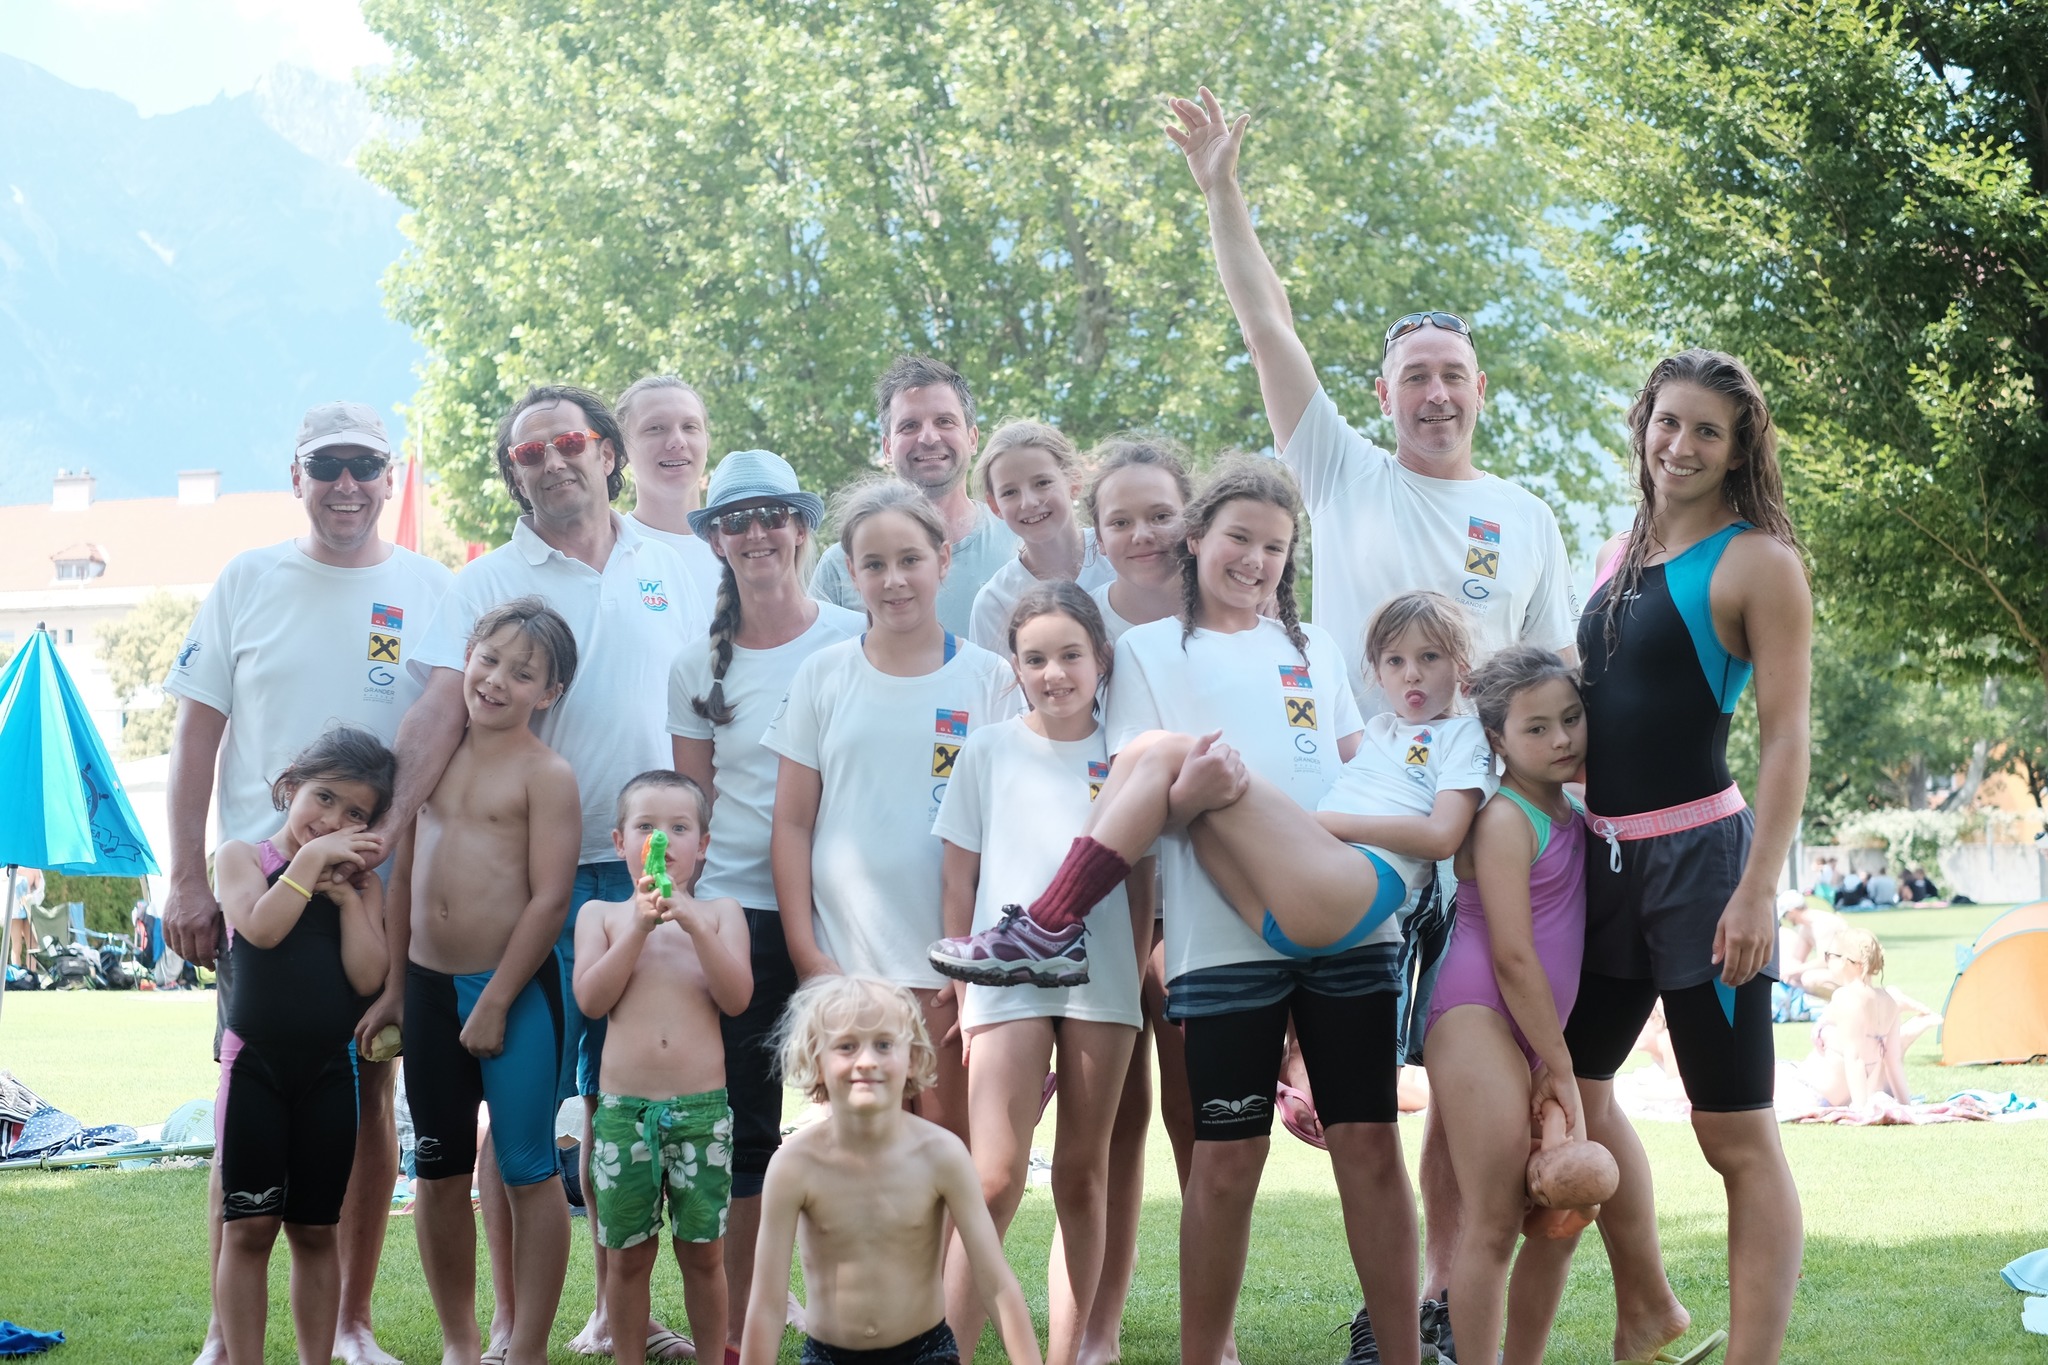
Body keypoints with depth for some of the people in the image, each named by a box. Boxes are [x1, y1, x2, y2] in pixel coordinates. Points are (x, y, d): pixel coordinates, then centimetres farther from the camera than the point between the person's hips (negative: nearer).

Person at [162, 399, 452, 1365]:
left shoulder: (430, 592, 6)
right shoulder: (248, 581, 5)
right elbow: (197, 738, 5)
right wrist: (186, 879, -3)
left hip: (386, 887, 1)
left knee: (369, 1096, 5)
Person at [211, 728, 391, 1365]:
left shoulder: (360, 882, 9)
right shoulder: (243, 857, 3)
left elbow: (368, 976, -3)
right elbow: (261, 928, -17)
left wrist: (347, 894, -7)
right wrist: (310, 859, -12)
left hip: (329, 1068, 2)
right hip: (255, 1063, -2)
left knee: (316, 1229, 8)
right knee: (249, 1224, -2)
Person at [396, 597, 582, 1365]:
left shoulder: (546, 774, -7)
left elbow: (550, 900, -13)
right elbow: (405, 872, 15)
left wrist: (496, 1003, -15)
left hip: (513, 987, -6)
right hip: (428, 984, 6)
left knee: (527, 1172, 0)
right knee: (439, 1172, 10)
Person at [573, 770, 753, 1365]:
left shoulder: (720, 913, 8)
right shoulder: (601, 914, 8)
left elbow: (736, 997, -7)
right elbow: (590, 998, -6)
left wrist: (692, 923, -16)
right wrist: (641, 926, -12)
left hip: (702, 1108, 0)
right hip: (622, 1108, 0)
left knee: (703, 1251, 5)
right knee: (629, 1254, 5)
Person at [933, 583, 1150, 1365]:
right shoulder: (988, 753, 3)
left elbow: (1142, 883, 8)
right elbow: (959, 883, 6)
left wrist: (1135, 974, 0)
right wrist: (960, 987, 3)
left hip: (1103, 982, 2)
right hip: (1008, 979, -2)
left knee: (1083, 1174, 7)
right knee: (995, 1180, -10)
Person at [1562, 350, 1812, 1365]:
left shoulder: (1757, 563, -8)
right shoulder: (1620, 556, 14)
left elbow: (1785, 737, -13)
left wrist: (1759, 889, -21)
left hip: (1699, 859, -8)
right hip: (1607, 861, 8)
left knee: (1737, 1135, -4)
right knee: (1575, 1092, 17)